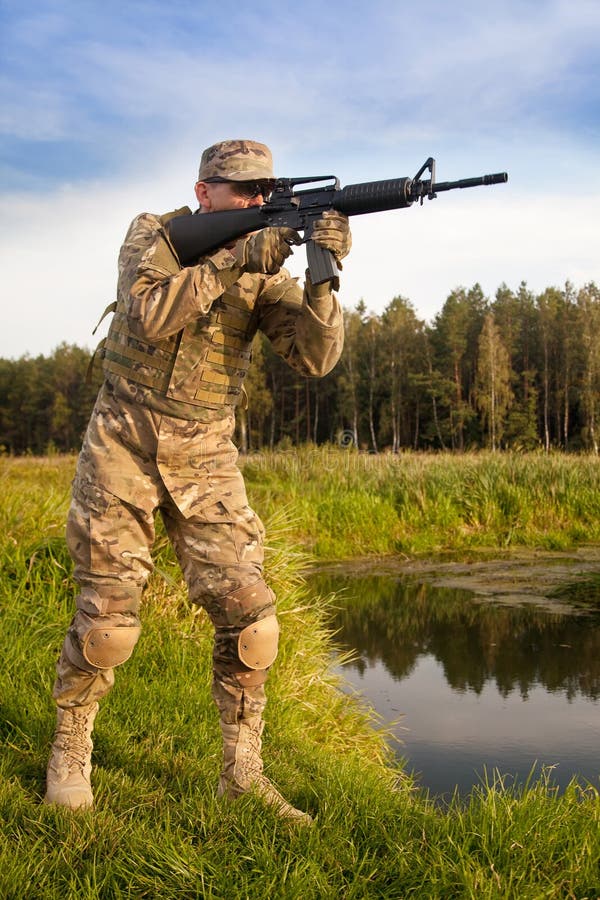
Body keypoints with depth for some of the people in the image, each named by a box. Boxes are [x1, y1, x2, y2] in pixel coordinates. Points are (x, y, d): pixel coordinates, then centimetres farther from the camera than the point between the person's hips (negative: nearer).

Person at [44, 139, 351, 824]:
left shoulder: (265, 269, 1)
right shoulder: (152, 234, -3)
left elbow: (315, 356, -13)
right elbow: (151, 315, -22)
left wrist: (324, 275, -28)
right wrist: (234, 259, -27)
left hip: (204, 456, 2)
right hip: (124, 442, -2)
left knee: (250, 619, -6)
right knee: (107, 622, -2)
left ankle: (243, 771, 11)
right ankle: (69, 748, 24)